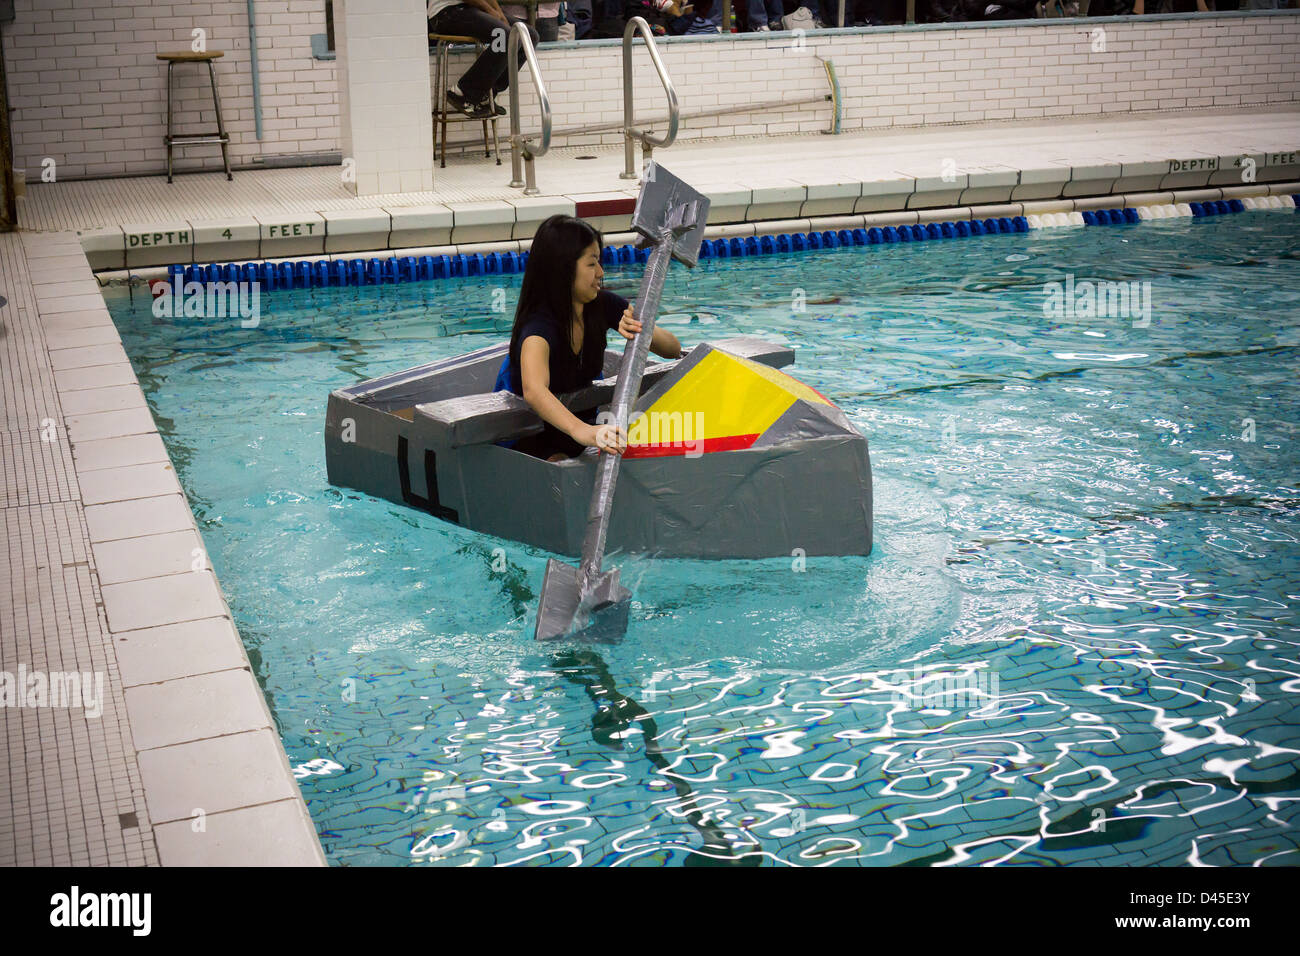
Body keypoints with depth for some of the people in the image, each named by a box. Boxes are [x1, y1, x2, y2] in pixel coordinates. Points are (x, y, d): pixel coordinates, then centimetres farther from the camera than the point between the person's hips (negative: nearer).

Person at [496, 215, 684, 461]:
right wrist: (581, 431, -68)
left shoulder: (604, 305, -8)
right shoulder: (538, 325, -29)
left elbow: (674, 349, -6)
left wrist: (643, 332, -29)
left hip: (581, 420, 6)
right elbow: (533, 391, -50)